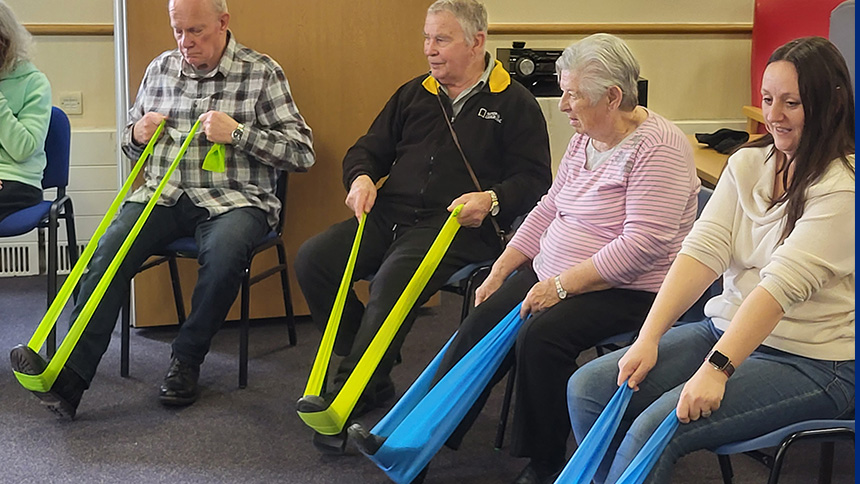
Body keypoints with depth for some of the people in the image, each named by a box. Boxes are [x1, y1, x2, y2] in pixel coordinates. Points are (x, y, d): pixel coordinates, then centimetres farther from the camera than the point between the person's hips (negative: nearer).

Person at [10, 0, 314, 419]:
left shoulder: (262, 73, 1)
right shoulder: (161, 69, 15)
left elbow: (301, 153, -3)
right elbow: (130, 137, 28)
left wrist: (238, 133, -13)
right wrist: (137, 135, 4)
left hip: (233, 199, -3)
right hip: (165, 195, 4)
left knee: (223, 253, -36)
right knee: (109, 249, -24)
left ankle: (186, 361, -15)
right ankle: (70, 376, -29)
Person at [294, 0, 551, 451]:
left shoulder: (514, 103, 5)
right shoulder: (414, 94, 21)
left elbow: (533, 178, -1)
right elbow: (368, 149, 26)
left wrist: (491, 200, -19)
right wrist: (361, 177, 2)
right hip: (389, 215, 6)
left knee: (392, 282, -34)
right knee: (312, 259, -15)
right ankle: (374, 375, -5)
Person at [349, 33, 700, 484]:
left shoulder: (657, 147, -18)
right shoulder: (585, 138, 10)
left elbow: (643, 244, -25)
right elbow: (549, 208, 16)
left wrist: (561, 285, -24)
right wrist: (500, 271, 7)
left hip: (628, 291, -8)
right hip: (556, 276, 8)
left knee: (542, 334, -29)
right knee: (484, 320, -8)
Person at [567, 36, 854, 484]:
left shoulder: (843, 184, -14)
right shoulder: (747, 164, 7)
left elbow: (785, 281, -24)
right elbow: (704, 249, -5)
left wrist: (717, 367, -32)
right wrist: (648, 338, -16)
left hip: (811, 362, -7)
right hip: (728, 329, 7)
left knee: (656, 428, -26)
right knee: (588, 389, -6)